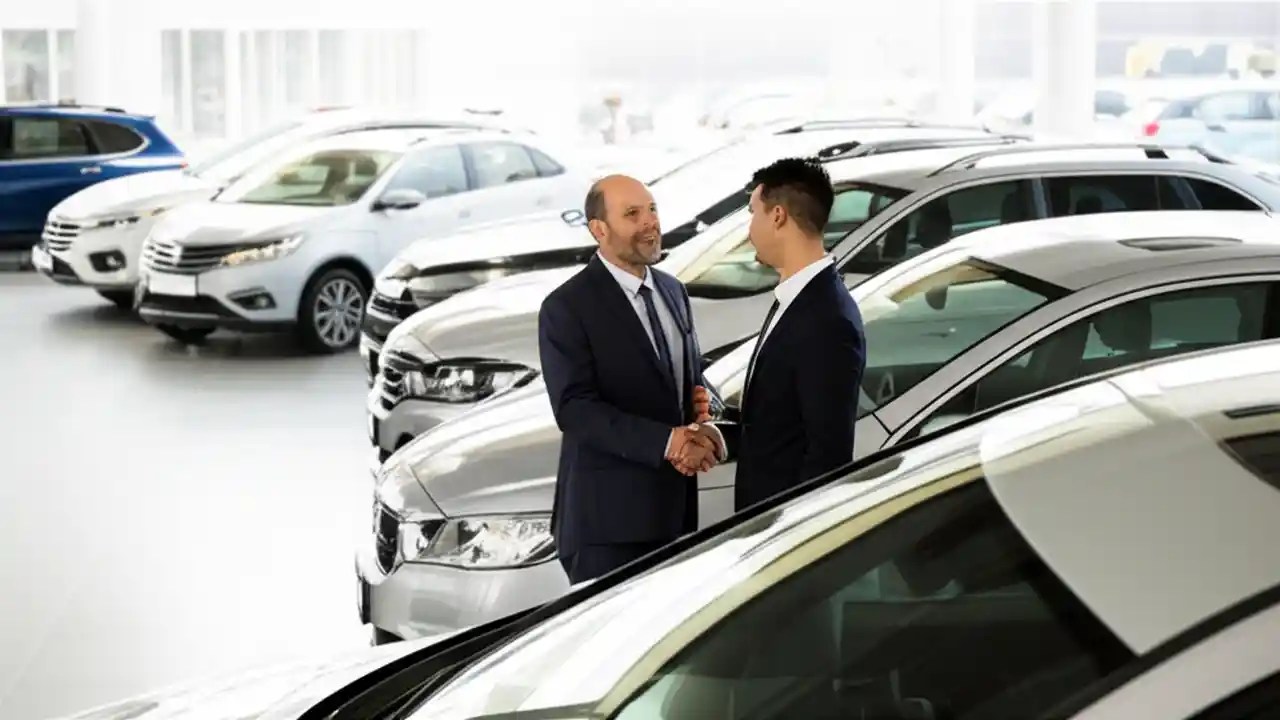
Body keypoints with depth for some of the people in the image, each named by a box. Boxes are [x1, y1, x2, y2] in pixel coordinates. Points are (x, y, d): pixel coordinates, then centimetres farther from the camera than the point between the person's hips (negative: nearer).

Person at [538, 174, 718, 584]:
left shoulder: (672, 291, 13)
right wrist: (665, 441, -27)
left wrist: (702, 403, -2)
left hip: (675, 508, 7)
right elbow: (574, 408, -18)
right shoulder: (566, 308, -10)